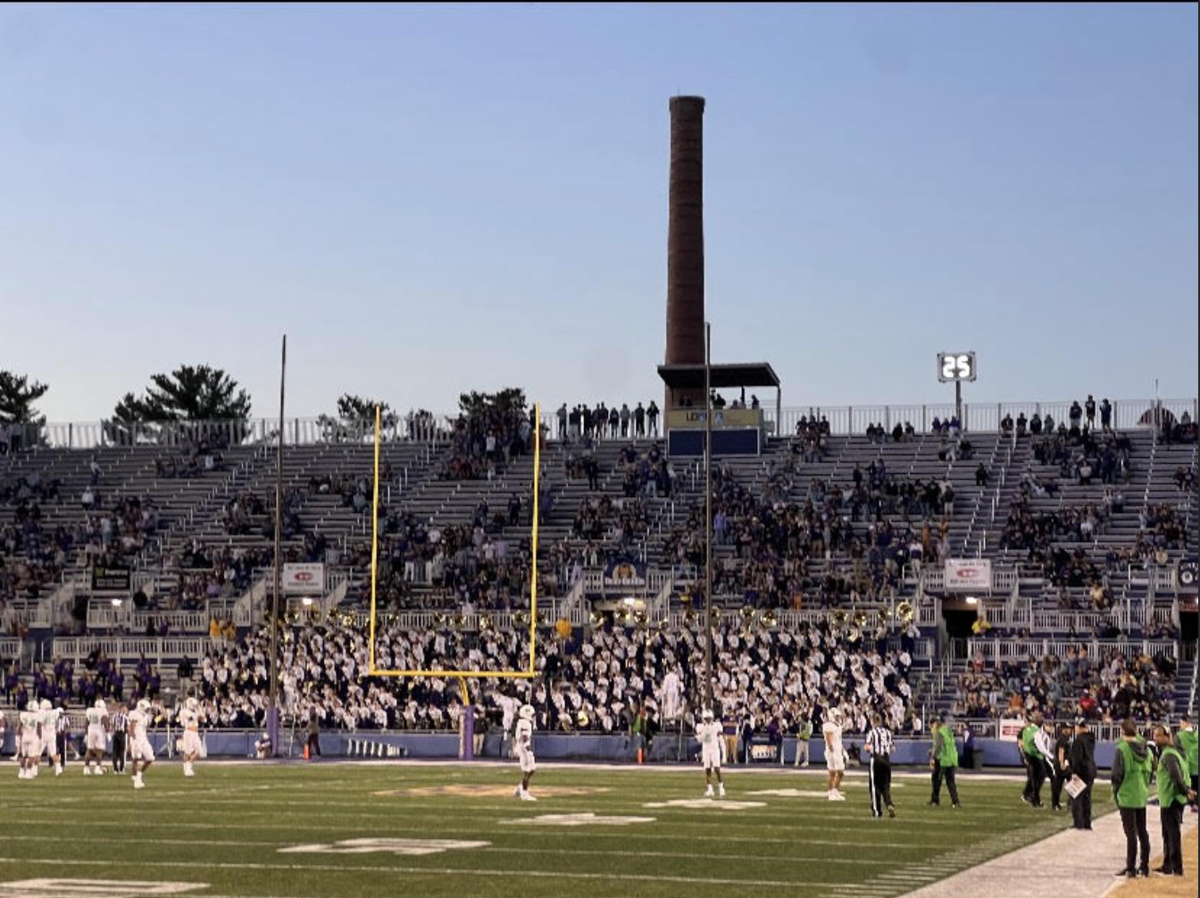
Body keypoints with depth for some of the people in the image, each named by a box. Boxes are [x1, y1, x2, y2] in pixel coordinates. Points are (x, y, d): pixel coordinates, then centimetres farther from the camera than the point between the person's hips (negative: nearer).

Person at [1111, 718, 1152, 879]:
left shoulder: (1122, 749, -15)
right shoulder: (1145, 748, 3)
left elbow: (1117, 774, -16)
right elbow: (1149, 769, 9)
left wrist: (1115, 791, -1)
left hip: (1127, 795, -6)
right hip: (1142, 796, 6)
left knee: (1130, 832, -2)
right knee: (1142, 831, 14)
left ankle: (1130, 867, 0)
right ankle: (1144, 866, 19)